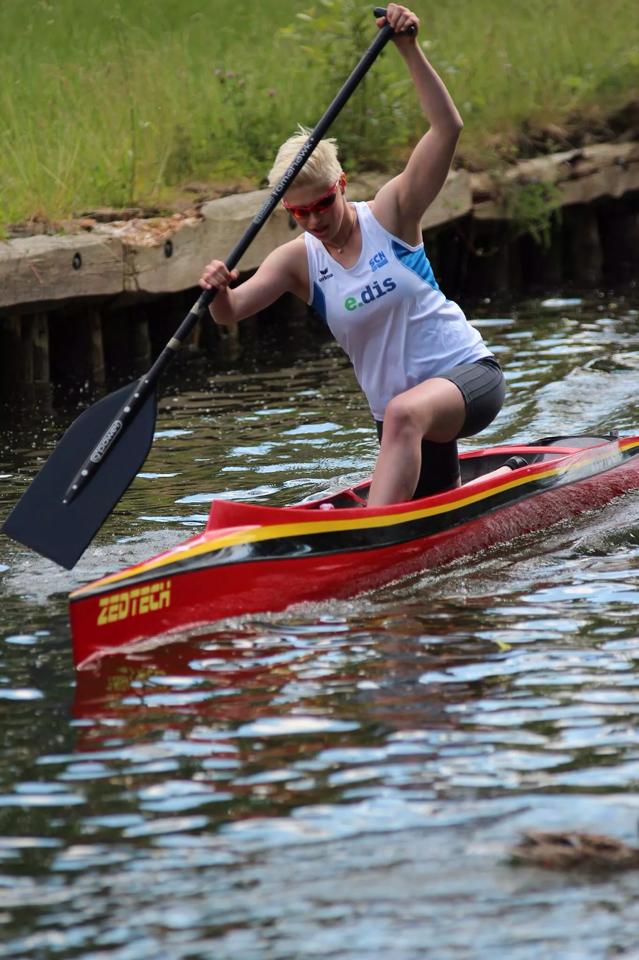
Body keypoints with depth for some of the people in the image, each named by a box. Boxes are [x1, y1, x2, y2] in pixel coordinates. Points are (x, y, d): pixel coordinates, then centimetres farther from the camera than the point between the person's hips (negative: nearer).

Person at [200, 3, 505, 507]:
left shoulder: (389, 215, -9)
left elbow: (447, 127, -18)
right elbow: (232, 311, -14)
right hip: (402, 404, 5)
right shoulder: (298, 261, -1)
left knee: (405, 413, -39)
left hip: (470, 371, -5)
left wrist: (409, 50, -28)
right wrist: (219, 291, -38)